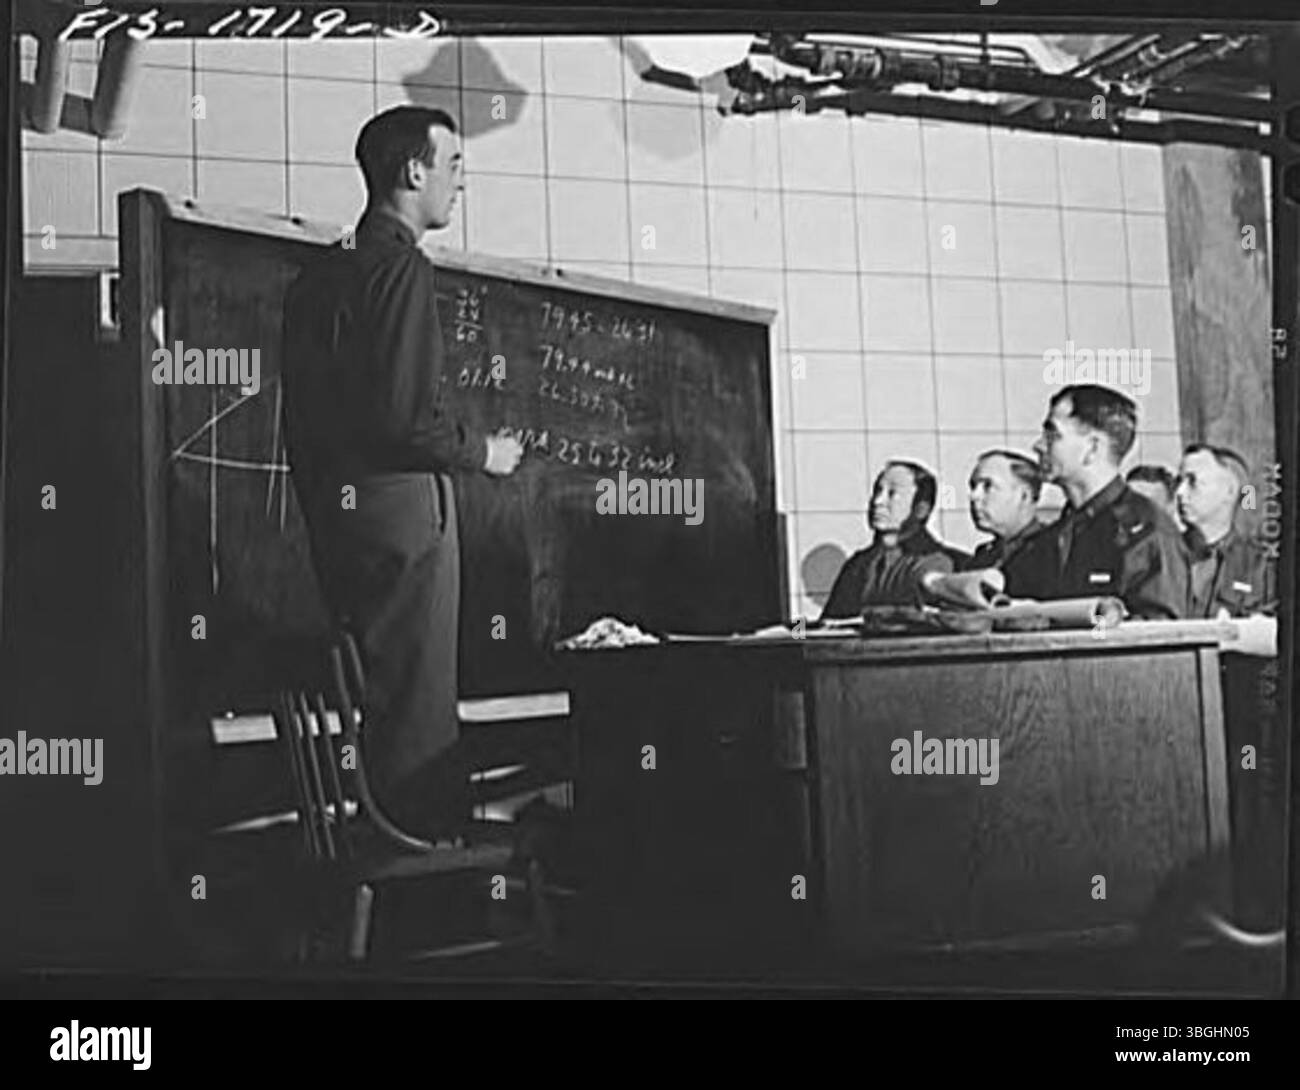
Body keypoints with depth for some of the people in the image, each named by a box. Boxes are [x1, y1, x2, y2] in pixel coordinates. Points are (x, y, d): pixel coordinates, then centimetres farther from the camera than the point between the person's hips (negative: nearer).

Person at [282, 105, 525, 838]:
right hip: (405, 507, -9)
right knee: (419, 706, -4)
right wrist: (486, 453, -4)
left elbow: (304, 419, 17)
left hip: (338, 513, 9)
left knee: (376, 693, 15)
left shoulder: (324, 273, 16)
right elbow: (408, 417, -20)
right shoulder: (403, 267, -12)